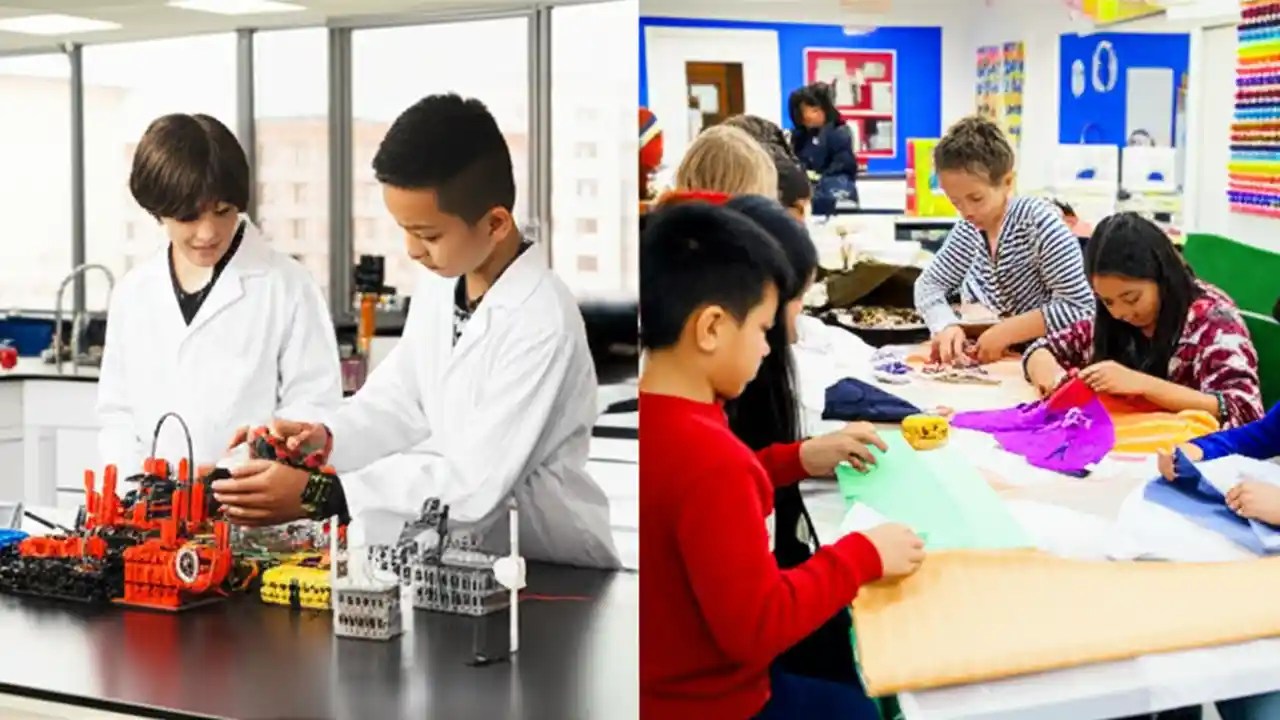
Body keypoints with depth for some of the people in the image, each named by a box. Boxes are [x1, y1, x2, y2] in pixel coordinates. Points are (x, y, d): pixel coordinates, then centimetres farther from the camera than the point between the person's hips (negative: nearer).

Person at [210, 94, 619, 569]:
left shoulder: (542, 324, -22)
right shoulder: (438, 285, 3)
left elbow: (474, 486, -24)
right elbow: (399, 400, 12)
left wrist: (317, 496, -25)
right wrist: (327, 438, -7)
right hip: (470, 557, 6)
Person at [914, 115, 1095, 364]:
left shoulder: (1038, 221, -19)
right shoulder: (969, 228, -1)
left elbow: (1080, 307, -22)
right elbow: (929, 285, 9)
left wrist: (1005, 332, -25)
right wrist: (946, 326, -12)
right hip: (994, 359, 6)